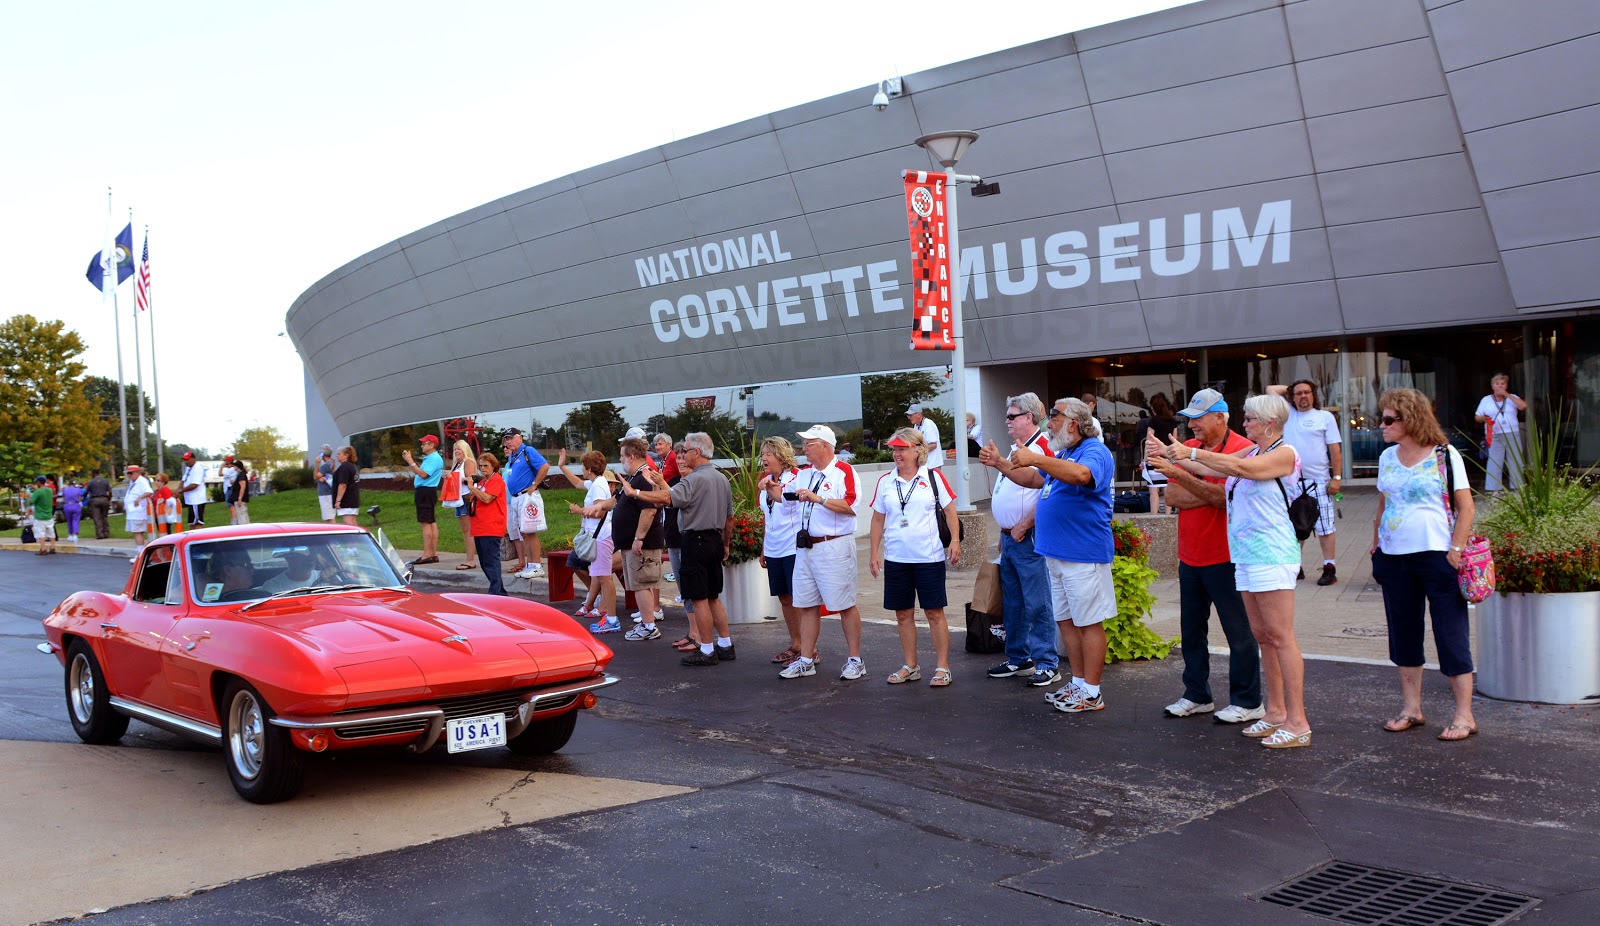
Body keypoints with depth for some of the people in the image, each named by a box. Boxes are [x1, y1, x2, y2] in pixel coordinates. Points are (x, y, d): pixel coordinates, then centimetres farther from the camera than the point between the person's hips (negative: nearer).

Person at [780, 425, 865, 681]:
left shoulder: (844, 472, -9)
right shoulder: (804, 475, 15)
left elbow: (851, 506, -22)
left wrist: (818, 498, -24)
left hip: (834, 547, -7)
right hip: (805, 547, 8)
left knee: (845, 606, -1)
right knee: (807, 606, 10)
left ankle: (855, 661, 8)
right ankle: (806, 661, 17)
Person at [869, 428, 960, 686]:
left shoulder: (933, 477, -1)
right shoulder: (885, 481, 6)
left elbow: (949, 510, 2)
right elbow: (878, 519, 10)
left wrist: (955, 540, -10)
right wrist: (875, 553, 6)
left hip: (929, 558, -3)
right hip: (896, 559, 3)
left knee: (934, 612, 0)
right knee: (903, 614, 9)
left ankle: (942, 667, 8)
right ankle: (911, 666, 20)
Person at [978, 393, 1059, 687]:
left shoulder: (1044, 447, -15)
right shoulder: (1016, 448, 16)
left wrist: (1023, 527, -18)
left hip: (1028, 539, -10)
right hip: (1009, 538, 10)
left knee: (1037, 604, -5)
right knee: (1012, 602, 15)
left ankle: (1047, 664, 1)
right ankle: (1018, 658, 25)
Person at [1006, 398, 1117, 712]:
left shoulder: (1095, 452, -13)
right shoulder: (1062, 454, 18)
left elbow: (1081, 475, -35)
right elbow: (1032, 480, 30)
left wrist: (1036, 459, -36)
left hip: (1083, 554, -10)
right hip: (1056, 553, 10)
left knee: (1088, 622, -2)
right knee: (1066, 620, 15)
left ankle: (1091, 693, 4)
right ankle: (1079, 683, 25)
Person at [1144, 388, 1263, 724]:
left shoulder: (1241, 449, -12)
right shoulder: (1187, 448, 8)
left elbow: (1221, 496, -24)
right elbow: (1171, 497, -1)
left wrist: (1177, 472, -30)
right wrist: (1211, 495, -14)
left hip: (1224, 557, -7)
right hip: (1190, 557, 7)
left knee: (1239, 632, 2)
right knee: (1191, 629, 13)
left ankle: (1247, 702, 11)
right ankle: (1197, 696, 24)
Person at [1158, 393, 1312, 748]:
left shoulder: (1285, 453, -7)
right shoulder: (1252, 452, 17)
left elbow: (1241, 468, -22)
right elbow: (1208, 469, 13)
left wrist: (1190, 452, -22)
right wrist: (1174, 457, 5)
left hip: (1271, 554, -8)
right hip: (1247, 555, 9)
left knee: (1280, 636, -9)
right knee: (1262, 636, 11)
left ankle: (1298, 722, -6)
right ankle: (1276, 711, 19)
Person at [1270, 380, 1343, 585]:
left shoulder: (1325, 416, 3)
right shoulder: (1287, 413, 11)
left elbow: (1335, 450, 0)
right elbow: (1271, 389, 18)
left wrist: (1337, 478, -7)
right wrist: (1291, 388, 14)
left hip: (1318, 482, -3)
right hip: (1291, 481, 4)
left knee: (1324, 527, -2)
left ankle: (1329, 568, 2)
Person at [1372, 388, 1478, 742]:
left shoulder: (1444, 455, -7)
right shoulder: (1387, 458, 10)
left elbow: (1466, 507, -7)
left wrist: (1455, 551, -14)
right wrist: (1376, 546, 12)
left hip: (1436, 556, -6)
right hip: (1394, 559, 6)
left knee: (1451, 636, -1)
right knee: (1403, 634, 11)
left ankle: (1464, 716, 6)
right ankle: (1411, 709, 22)